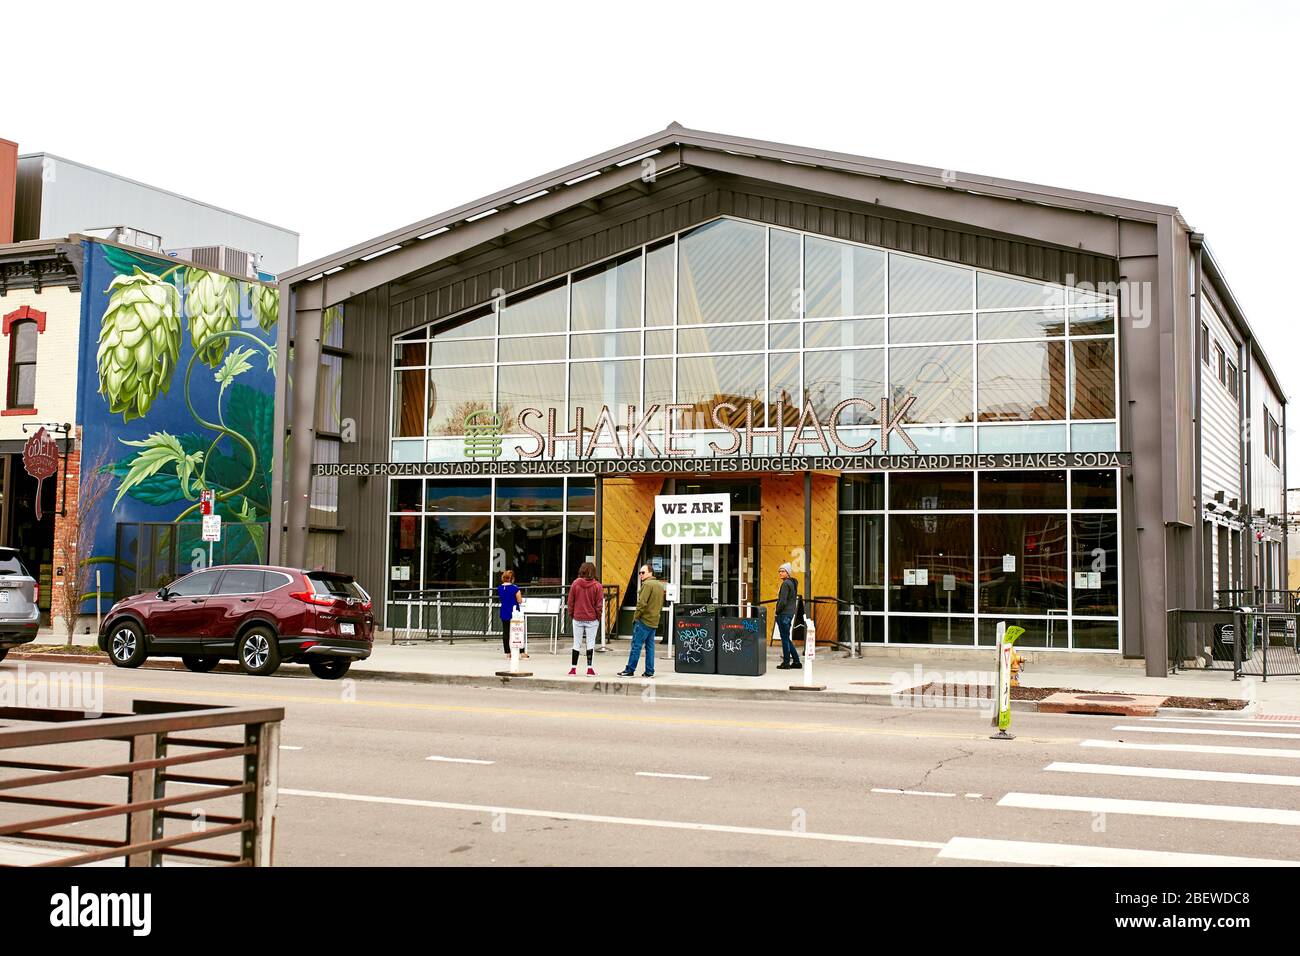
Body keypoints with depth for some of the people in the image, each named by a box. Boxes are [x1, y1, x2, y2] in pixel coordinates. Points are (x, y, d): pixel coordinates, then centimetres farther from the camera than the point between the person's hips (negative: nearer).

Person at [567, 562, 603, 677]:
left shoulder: (575, 584, -5)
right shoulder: (597, 586, -8)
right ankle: (589, 668, 4)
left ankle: (573, 668, 12)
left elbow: (570, 601, 0)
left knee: (577, 643, 8)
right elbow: (599, 604, -5)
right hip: (592, 619, -1)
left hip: (577, 618, 1)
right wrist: (598, 616, 7)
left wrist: (571, 614, 11)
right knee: (590, 643, 6)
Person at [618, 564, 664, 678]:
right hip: (654, 622, 9)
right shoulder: (660, 585, 16)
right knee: (650, 646, 11)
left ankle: (630, 670, -2)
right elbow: (661, 604, 21)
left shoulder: (647, 584, -13)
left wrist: (636, 617, -11)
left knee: (636, 645, -4)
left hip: (644, 621, -9)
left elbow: (642, 603, -19)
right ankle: (649, 671, 11)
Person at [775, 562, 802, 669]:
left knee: (785, 638, -3)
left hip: (784, 613, -9)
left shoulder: (786, 584, -15)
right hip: (791, 613, 9)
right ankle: (796, 661, 16)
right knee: (786, 638, 15)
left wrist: (777, 611, -8)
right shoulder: (793, 583, 14)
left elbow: (783, 601, -21)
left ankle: (786, 662, 2)